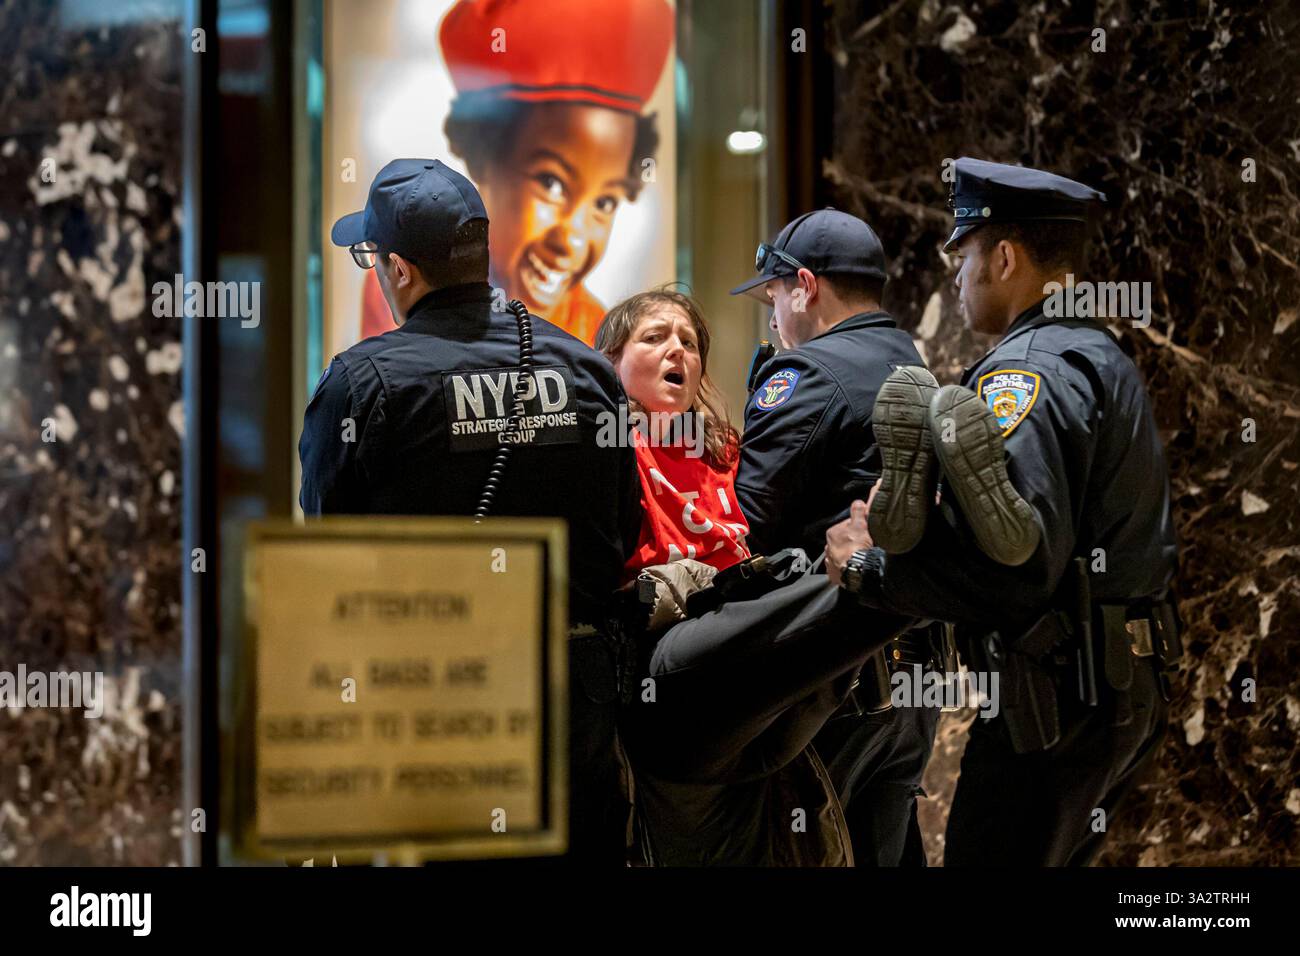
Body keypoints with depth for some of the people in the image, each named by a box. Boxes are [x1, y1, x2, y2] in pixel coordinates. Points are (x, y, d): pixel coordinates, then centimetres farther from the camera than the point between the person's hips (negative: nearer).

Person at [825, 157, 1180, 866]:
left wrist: (870, 566, -17)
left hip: (1059, 700, -10)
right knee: (1049, 860, 21)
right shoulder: (1105, 359, 17)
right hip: (1130, 692, 10)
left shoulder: (1023, 375, -17)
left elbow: (1016, 566, -29)